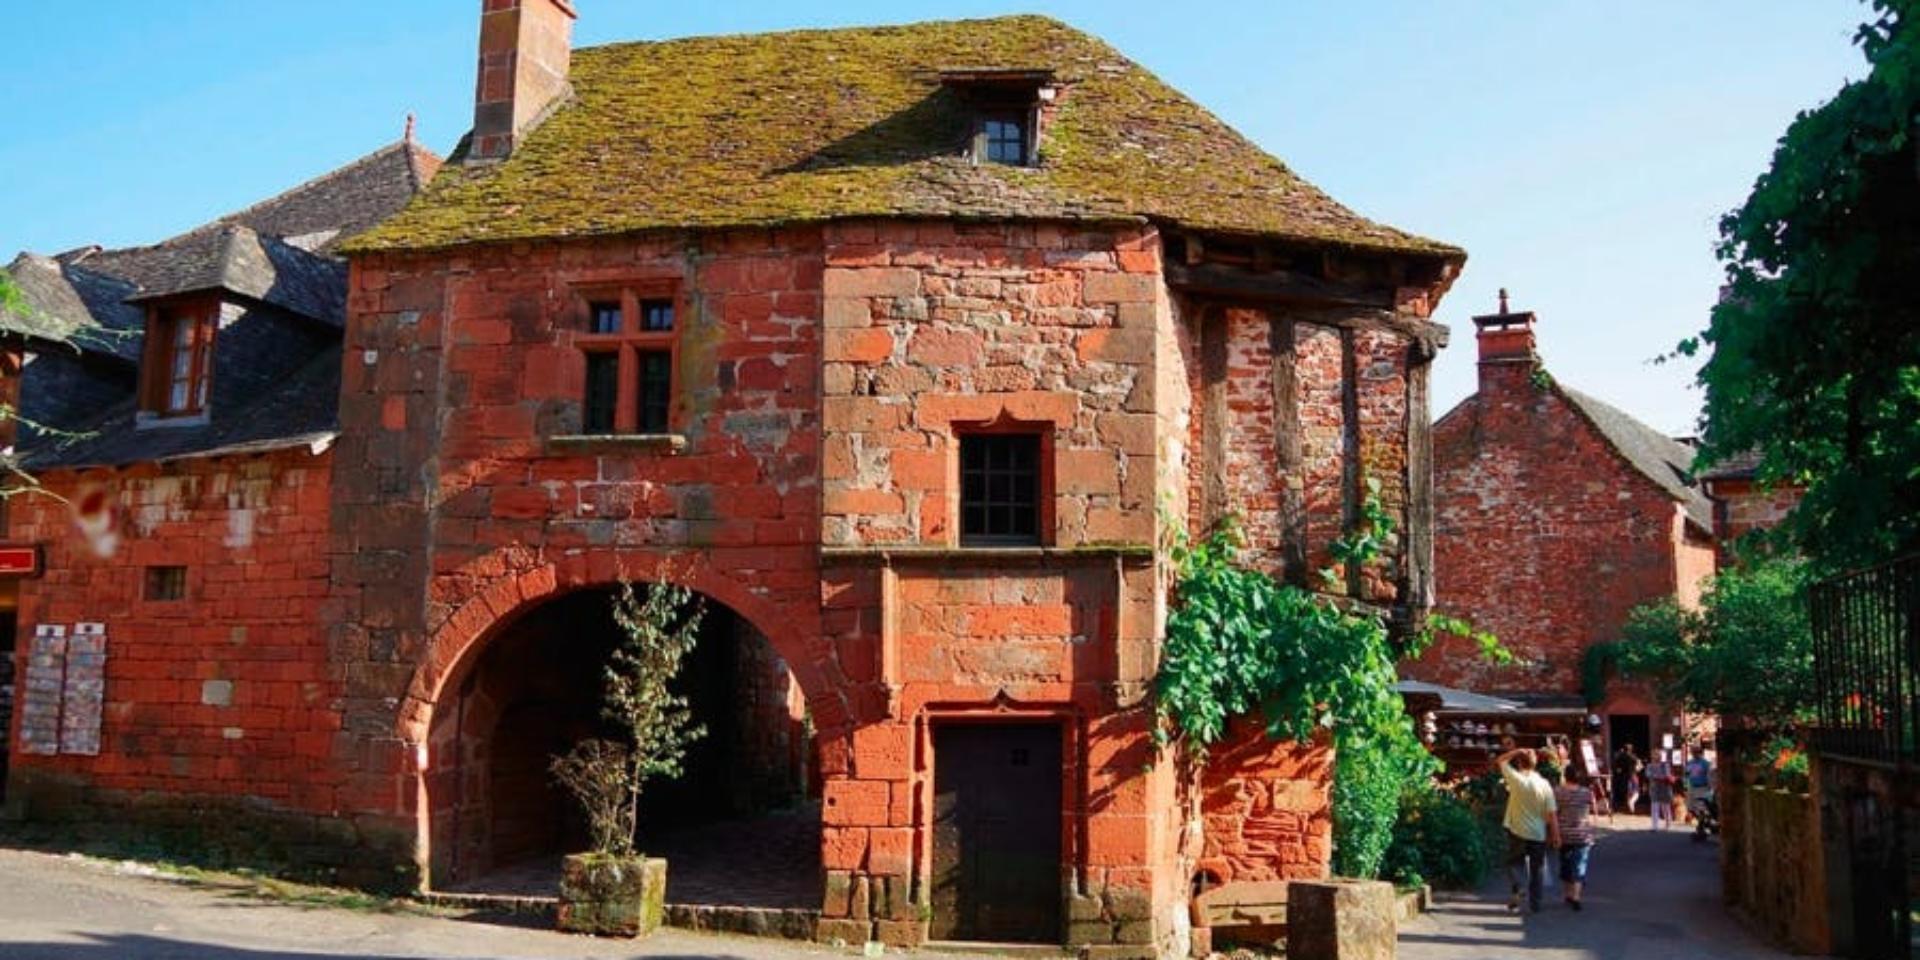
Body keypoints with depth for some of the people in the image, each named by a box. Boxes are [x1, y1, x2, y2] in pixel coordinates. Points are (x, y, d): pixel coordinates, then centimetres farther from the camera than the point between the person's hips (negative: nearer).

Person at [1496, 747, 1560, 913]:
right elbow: (1551, 814, -6)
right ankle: (1535, 904, 17)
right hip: (1539, 835, 2)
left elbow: (1499, 761, 1)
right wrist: (1555, 835, 0)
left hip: (1517, 832, -2)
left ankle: (1516, 892, -6)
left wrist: (1517, 751, -1)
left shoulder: (1516, 779, -14)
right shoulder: (1544, 784, -7)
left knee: (1515, 863, 15)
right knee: (1537, 868, 13)